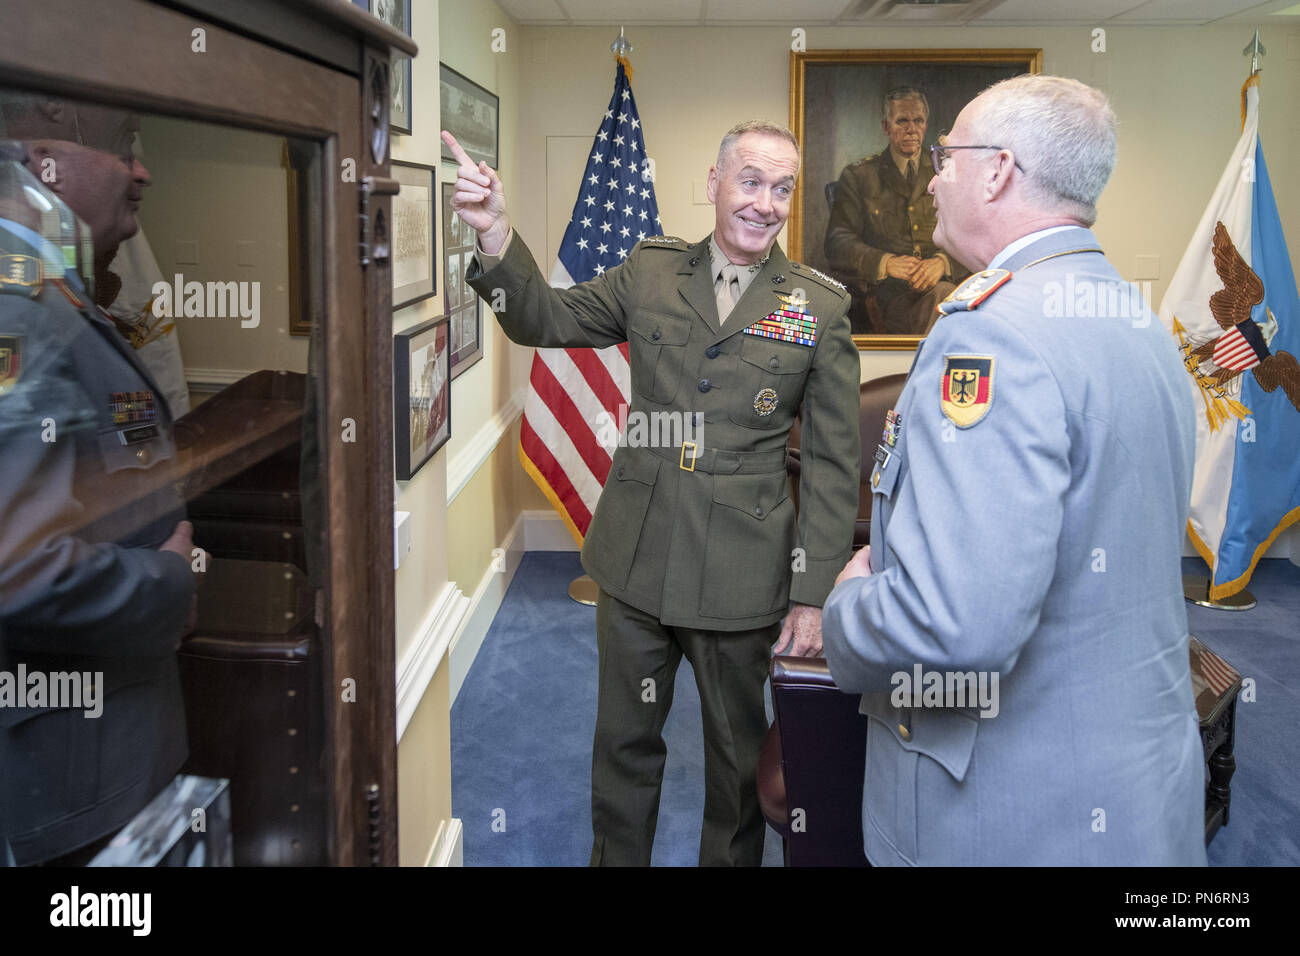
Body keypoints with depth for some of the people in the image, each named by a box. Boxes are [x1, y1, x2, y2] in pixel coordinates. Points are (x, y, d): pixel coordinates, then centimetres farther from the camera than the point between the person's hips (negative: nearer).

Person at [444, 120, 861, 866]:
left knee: (737, 750, 16)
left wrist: (814, 595, -8)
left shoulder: (822, 307, -4)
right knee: (625, 739, 17)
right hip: (636, 561, 2)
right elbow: (544, 320, 5)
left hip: (741, 576, -2)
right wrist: (498, 236, -14)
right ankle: (615, 859, 38)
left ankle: (731, 860, 39)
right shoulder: (649, 272, 3)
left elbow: (835, 463, -4)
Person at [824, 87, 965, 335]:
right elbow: (837, 242, 2)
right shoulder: (857, 175, 14)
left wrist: (942, 262, -14)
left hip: (941, 283, 3)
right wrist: (887, 263, -17)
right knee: (944, 297, -34)